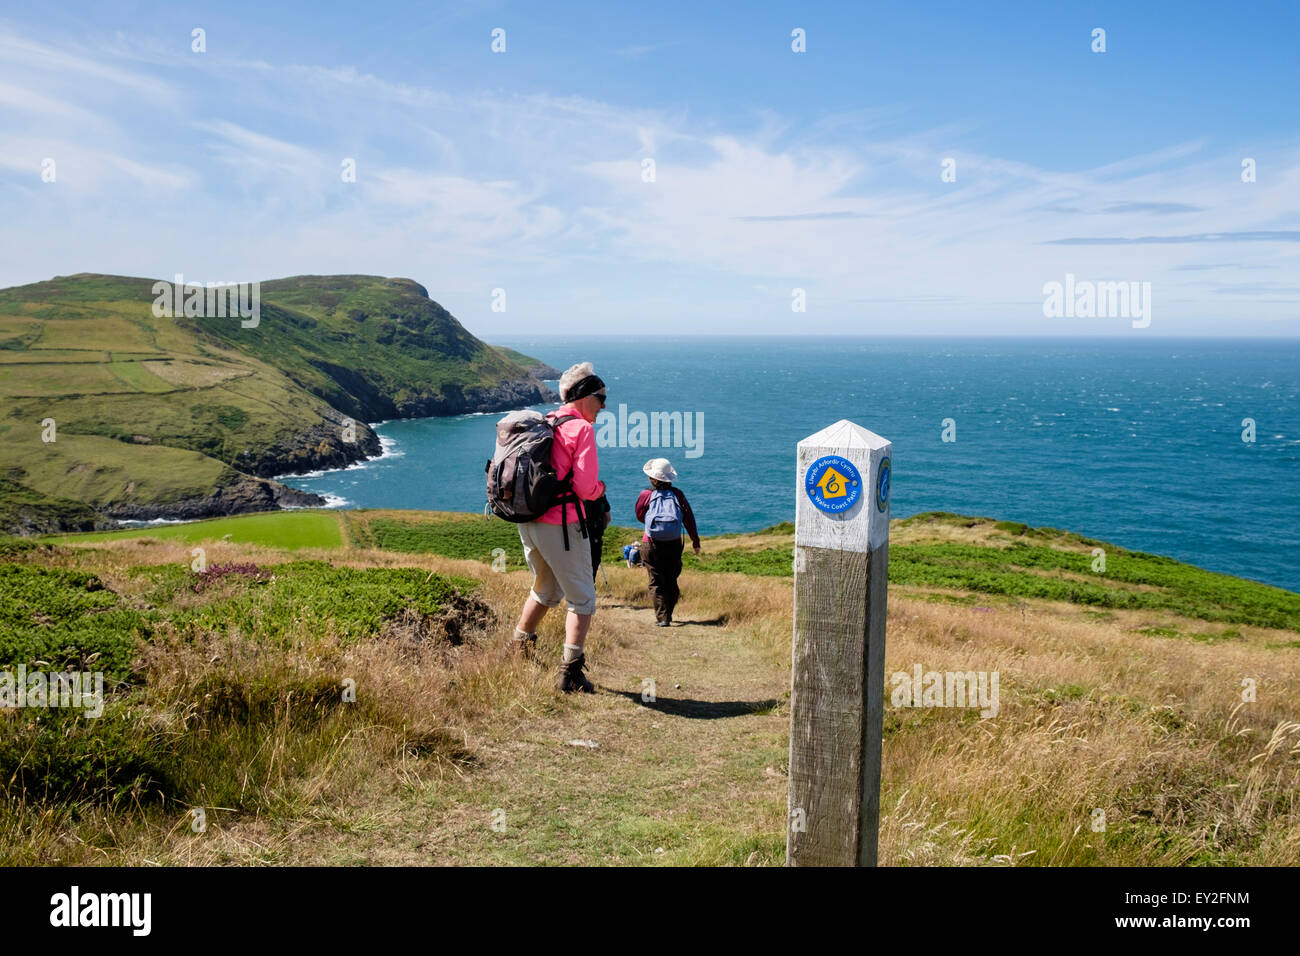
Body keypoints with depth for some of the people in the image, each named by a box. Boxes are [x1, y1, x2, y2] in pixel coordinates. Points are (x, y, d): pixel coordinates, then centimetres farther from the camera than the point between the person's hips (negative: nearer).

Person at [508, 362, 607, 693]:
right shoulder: (581, 429, -12)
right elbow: (585, 487, -18)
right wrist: (600, 488, 3)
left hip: (528, 523, 8)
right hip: (562, 526, -8)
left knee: (546, 591, 27)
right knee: (582, 599, 4)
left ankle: (517, 650, 37)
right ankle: (570, 672, 2)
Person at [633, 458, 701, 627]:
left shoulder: (646, 495, -3)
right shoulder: (677, 494, 2)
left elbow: (639, 516, 11)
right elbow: (689, 518, 2)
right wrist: (695, 541, 9)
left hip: (651, 545, -2)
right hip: (674, 545, 2)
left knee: (656, 582, 2)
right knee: (671, 581, 15)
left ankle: (662, 617, -4)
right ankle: (667, 615, 19)